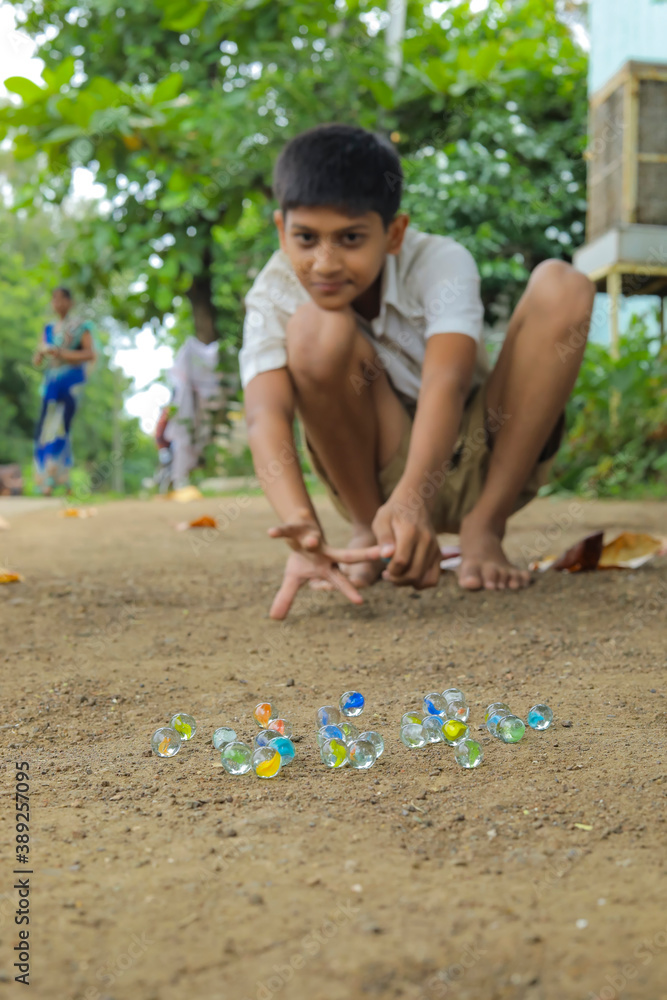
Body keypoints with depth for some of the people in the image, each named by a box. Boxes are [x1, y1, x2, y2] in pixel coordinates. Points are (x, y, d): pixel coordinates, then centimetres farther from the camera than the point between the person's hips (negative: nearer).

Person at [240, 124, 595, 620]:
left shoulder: (442, 263, -19)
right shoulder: (275, 298, -16)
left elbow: (446, 383, -38)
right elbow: (266, 416, -34)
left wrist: (412, 499, -57)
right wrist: (301, 526, -54)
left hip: (484, 469, 1)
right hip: (380, 478, 0)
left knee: (562, 286, -22)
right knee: (317, 328, -29)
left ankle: (484, 528, -17)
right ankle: (368, 532, -9)